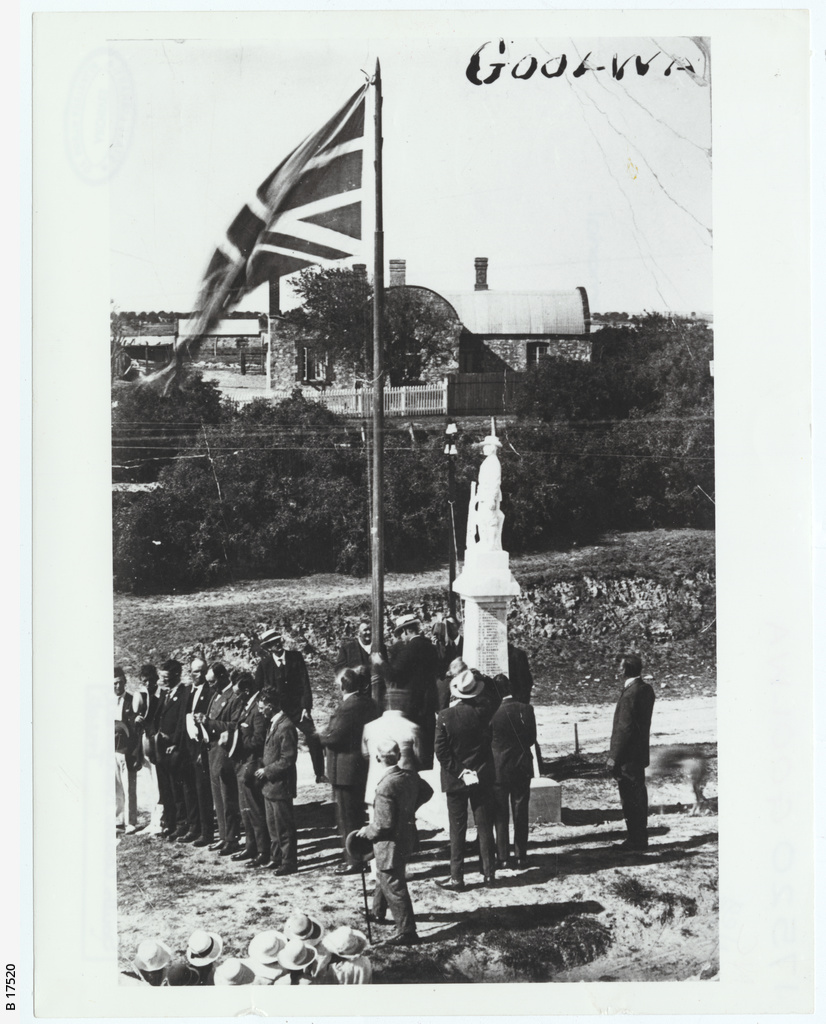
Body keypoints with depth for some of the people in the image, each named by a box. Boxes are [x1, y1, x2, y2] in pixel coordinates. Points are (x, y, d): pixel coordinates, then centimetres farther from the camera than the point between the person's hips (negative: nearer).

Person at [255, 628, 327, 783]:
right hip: (277, 710, 0)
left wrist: (306, 706, -10)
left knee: (313, 738, -13)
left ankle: (320, 774, -1)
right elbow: (257, 689, 6)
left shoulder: (296, 657, 0)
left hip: (298, 707, 0)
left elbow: (305, 683, -2)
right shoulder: (264, 664, 0)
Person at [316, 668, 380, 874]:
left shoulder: (348, 707, -23)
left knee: (347, 817, 1)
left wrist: (316, 737, -4)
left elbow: (333, 737, -23)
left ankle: (352, 861, 7)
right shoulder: (368, 702, 6)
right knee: (357, 815, 20)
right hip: (363, 769, 9)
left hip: (346, 771, -9)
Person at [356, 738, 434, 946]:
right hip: (407, 835, 9)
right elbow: (427, 792, 17)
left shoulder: (385, 787, -27)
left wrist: (367, 832, -8)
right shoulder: (411, 776, -4)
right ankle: (378, 912, 48)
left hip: (390, 842, -9)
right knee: (384, 876, 29)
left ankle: (407, 931, 5)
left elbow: (384, 824, -26)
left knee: (393, 886, 1)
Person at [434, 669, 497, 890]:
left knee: (457, 830, 4)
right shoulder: (481, 714, -8)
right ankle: (489, 873, 16)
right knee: (485, 827, 11)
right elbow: (489, 745, -3)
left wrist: (459, 772, -8)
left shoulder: (445, 716, -12)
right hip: (482, 778, 2)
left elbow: (441, 751, -13)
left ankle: (456, 878, 5)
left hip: (455, 780, -1)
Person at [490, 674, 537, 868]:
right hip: (522, 769, 2)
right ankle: (521, 856, 14)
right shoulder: (526, 709, -8)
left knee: (500, 815, 7)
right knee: (520, 813, 11)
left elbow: (486, 741, -6)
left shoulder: (493, 713, -17)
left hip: (499, 770, -2)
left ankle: (502, 857, 9)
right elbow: (532, 738, 1)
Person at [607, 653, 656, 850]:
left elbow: (624, 728, -22)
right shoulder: (646, 689, 7)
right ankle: (640, 838, 25)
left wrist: (614, 758, -17)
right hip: (640, 754, 10)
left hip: (627, 758, -10)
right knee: (639, 796, 16)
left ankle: (635, 840, 5)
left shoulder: (630, 694, -22)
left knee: (630, 799, -1)